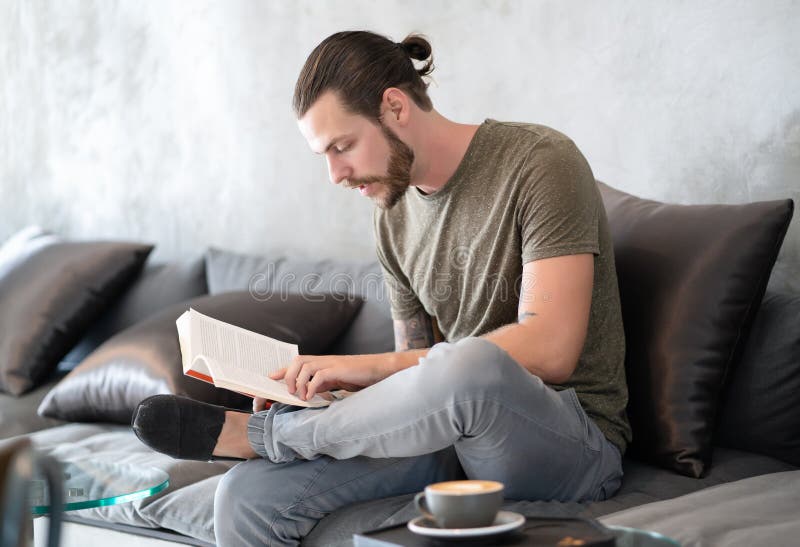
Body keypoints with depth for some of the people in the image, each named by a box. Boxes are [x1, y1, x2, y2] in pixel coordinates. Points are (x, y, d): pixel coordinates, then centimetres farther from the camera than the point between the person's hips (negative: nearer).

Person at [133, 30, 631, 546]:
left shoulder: (538, 160, -10)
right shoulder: (395, 216, 11)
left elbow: (549, 350, -20)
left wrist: (371, 366, -20)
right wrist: (316, 386, -3)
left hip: (573, 443, -4)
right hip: (454, 430, 5)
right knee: (248, 496, -21)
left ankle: (257, 433, -16)